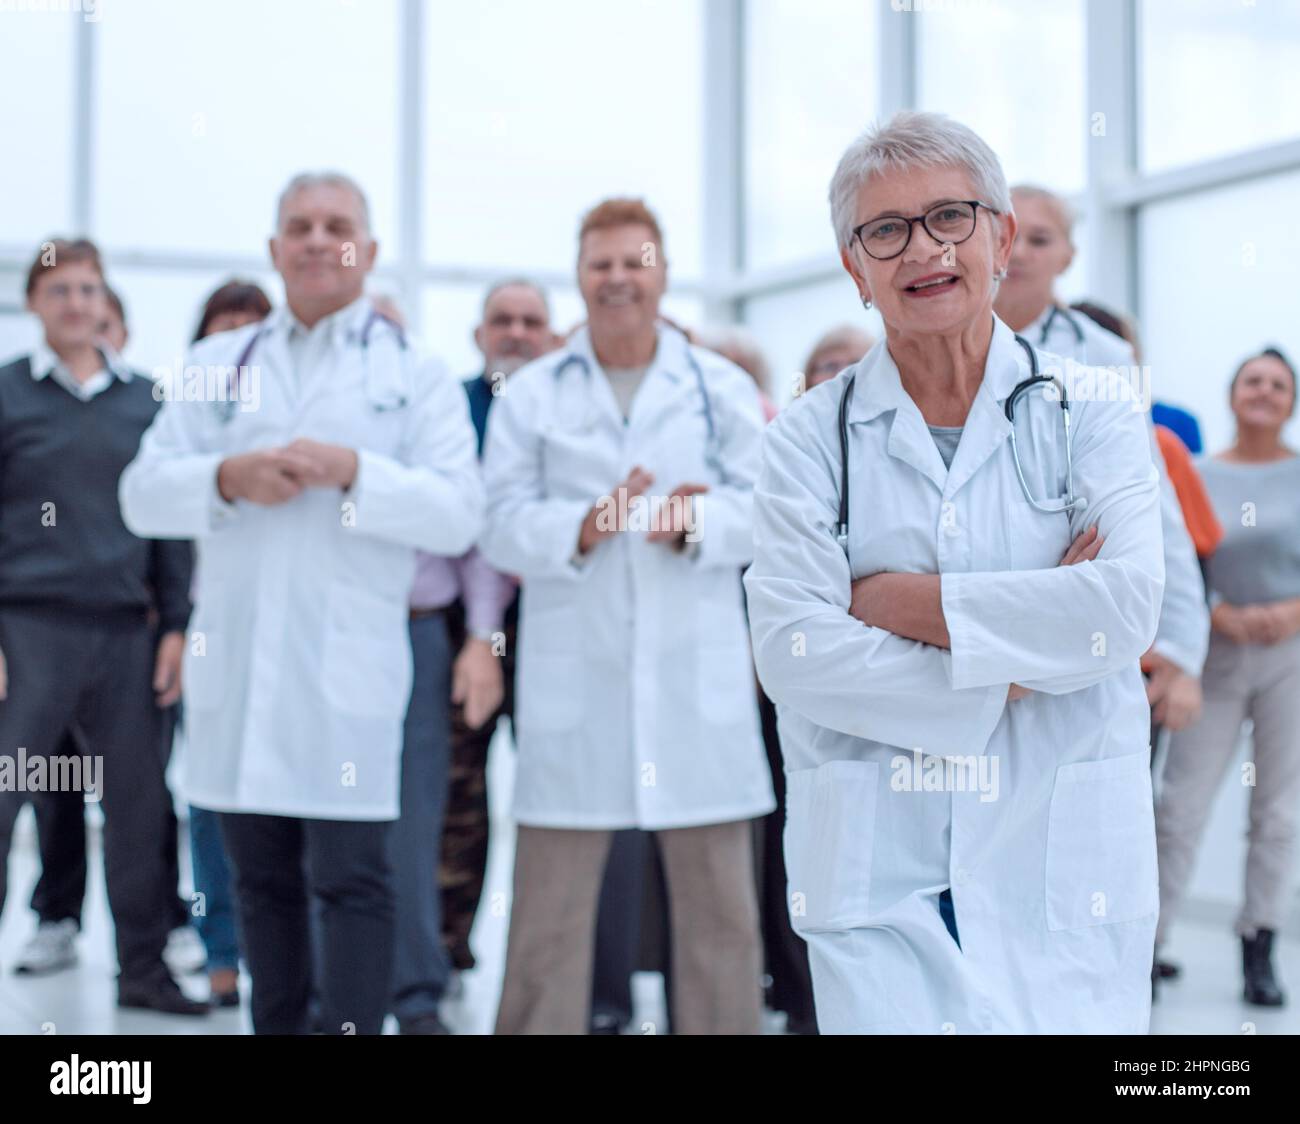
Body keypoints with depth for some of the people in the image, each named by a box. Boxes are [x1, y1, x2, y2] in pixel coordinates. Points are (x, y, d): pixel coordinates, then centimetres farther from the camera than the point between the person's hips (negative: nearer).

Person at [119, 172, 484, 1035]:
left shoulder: (416, 372, 7)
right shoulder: (216, 363, 15)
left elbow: (458, 514, -4)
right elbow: (142, 495, 7)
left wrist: (351, 471, -17)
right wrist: (227, 477, -12)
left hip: (348, 666, -3)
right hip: (235, 664, 3)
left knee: (352, 879, -3)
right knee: (263, 878, 12)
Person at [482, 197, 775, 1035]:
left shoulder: (724, 388, 11)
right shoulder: (529, 395, 9)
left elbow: (761, 507, 1)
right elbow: (502, 526, -1)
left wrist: (693, 520, -19)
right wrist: (584, 525, -20)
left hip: (698, 677, 1)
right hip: (573, 678, 0)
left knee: (721, 899, 7)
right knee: (549, 904, 5)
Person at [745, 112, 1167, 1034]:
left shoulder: (1090, 407, 5)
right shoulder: (811, 436, 4)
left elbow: (1129, 606, -10)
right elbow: (793, 653, -8)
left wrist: (908, 602, -9)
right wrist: (1006, 684, -10)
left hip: (1062, 865, 1)